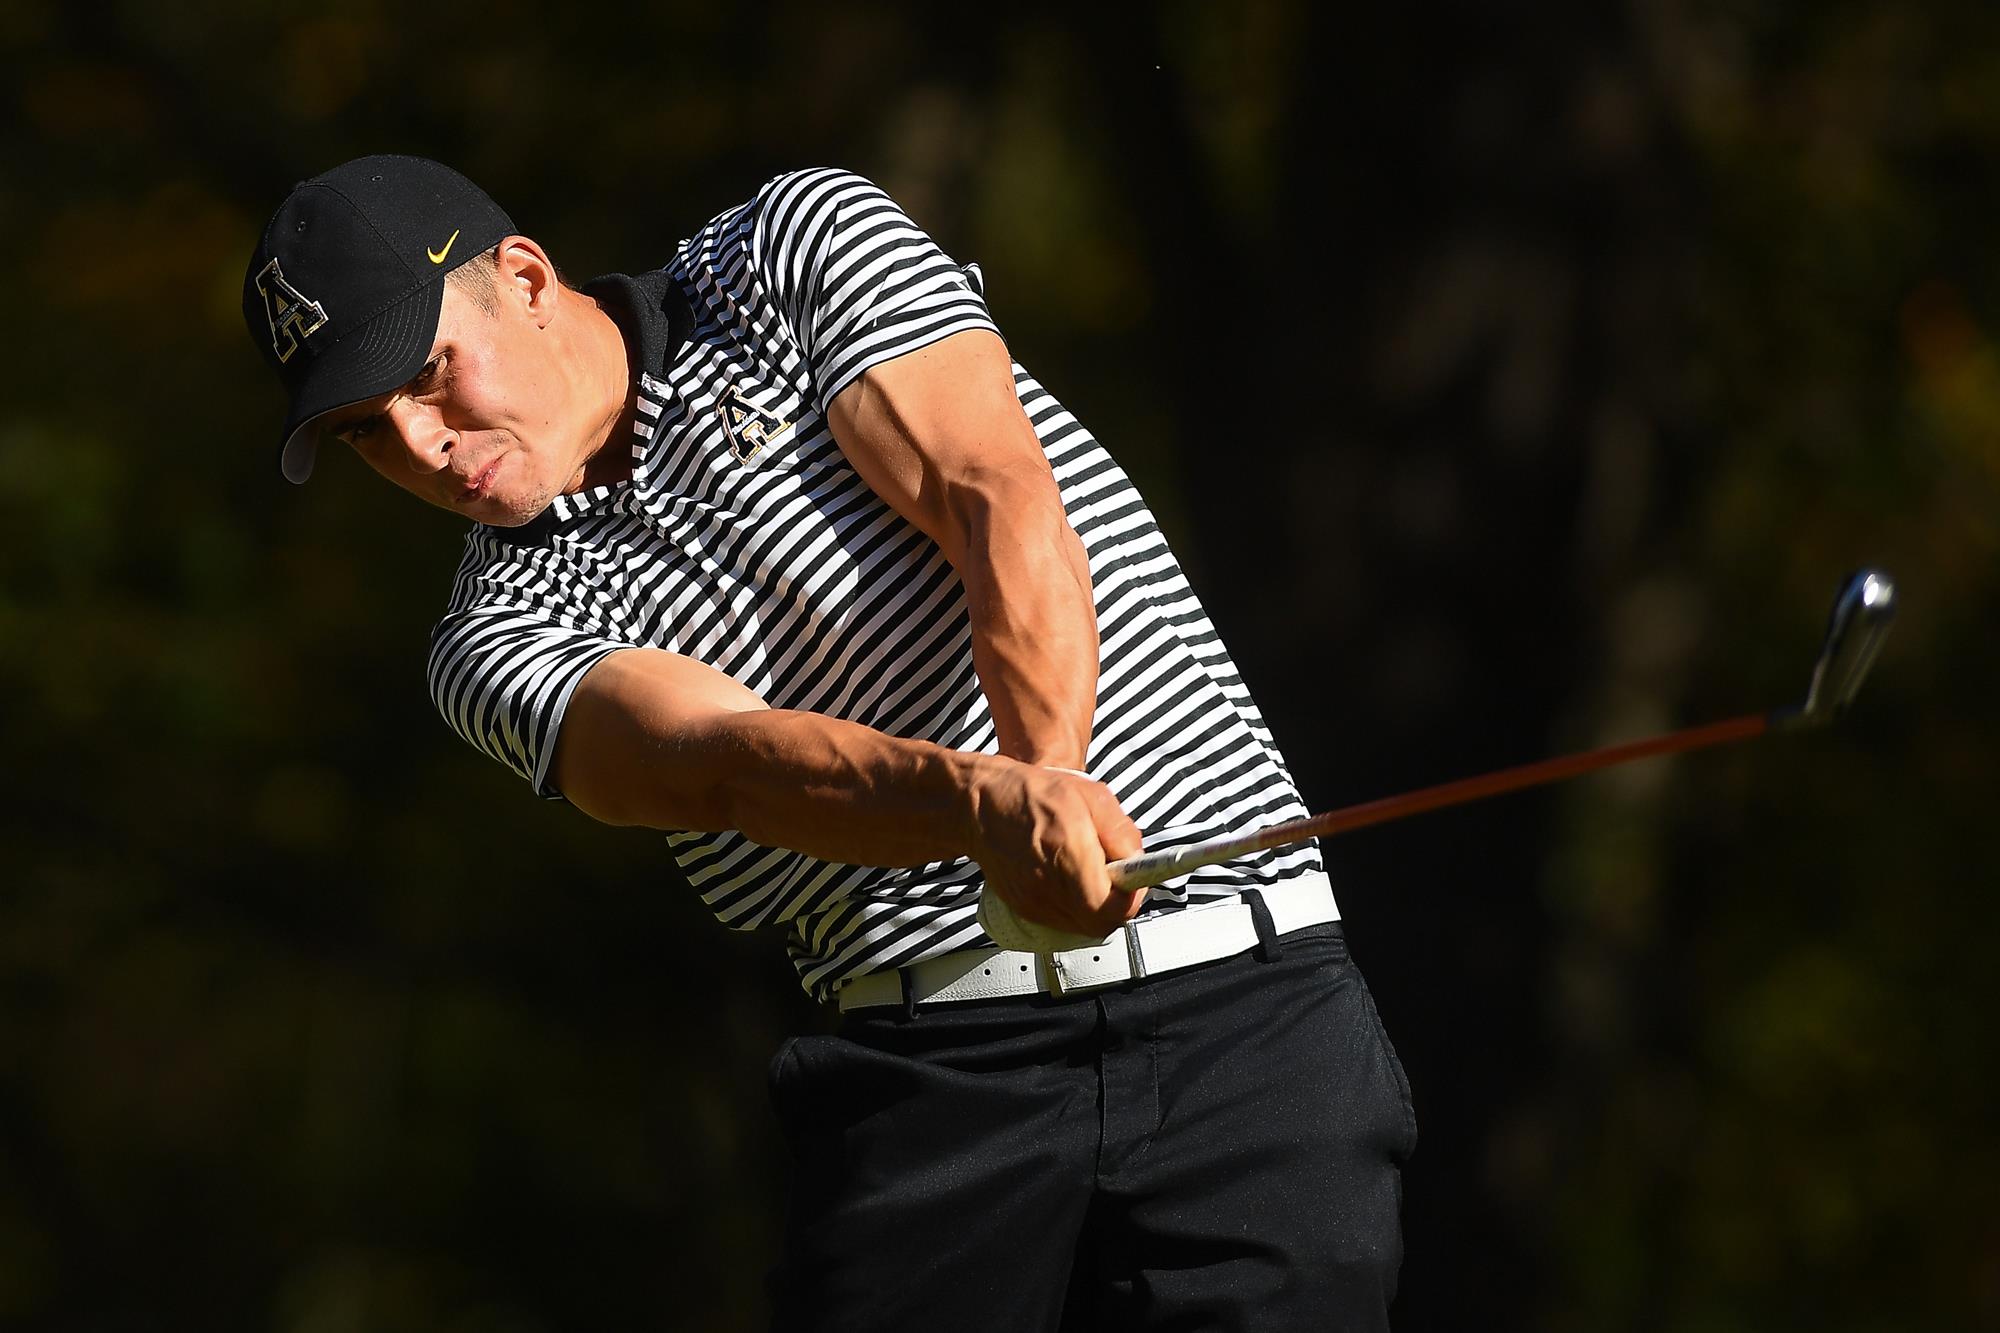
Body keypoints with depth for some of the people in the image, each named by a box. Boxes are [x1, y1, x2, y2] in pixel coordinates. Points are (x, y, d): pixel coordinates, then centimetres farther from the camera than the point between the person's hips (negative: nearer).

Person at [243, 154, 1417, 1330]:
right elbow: (723, 758, -14)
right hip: (939, 1087, 2)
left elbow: (999, 501, -9)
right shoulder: (507, 634, 5)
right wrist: (986, 801, -34)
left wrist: (1050, 784, -25)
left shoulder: (809, 244, 5)